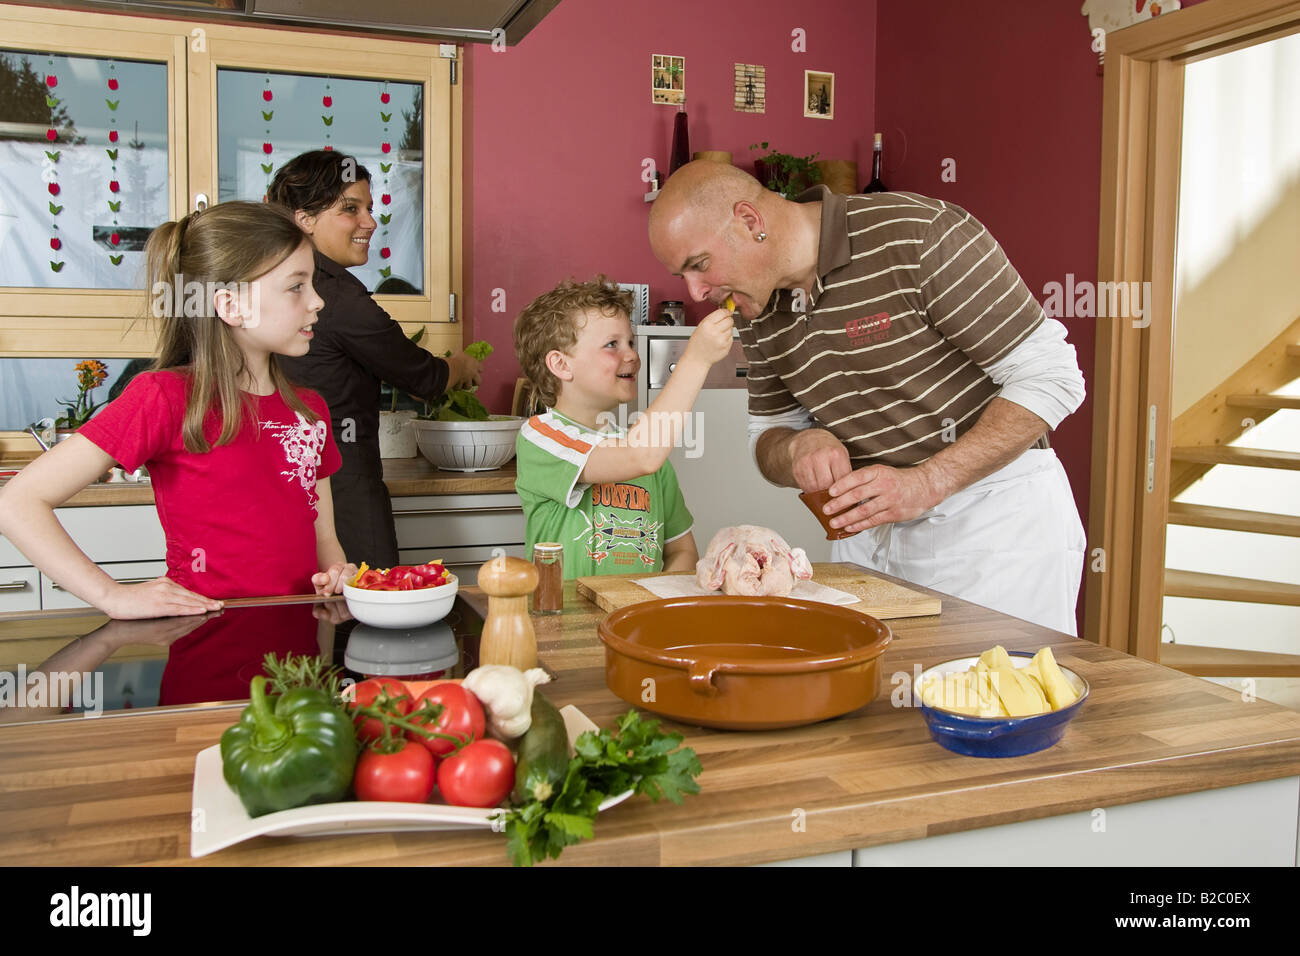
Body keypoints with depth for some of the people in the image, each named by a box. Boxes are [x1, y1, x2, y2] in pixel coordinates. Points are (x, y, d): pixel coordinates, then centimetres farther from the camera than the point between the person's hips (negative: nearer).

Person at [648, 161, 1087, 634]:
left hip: (993, 509, -5)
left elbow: (1051, 376, -17)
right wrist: (798, 450, -13)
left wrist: (926, 483, -24)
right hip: (872, 523, 5)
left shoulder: (920, 236, -18)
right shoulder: (760, 313, 2)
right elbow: (767, 433, 13)